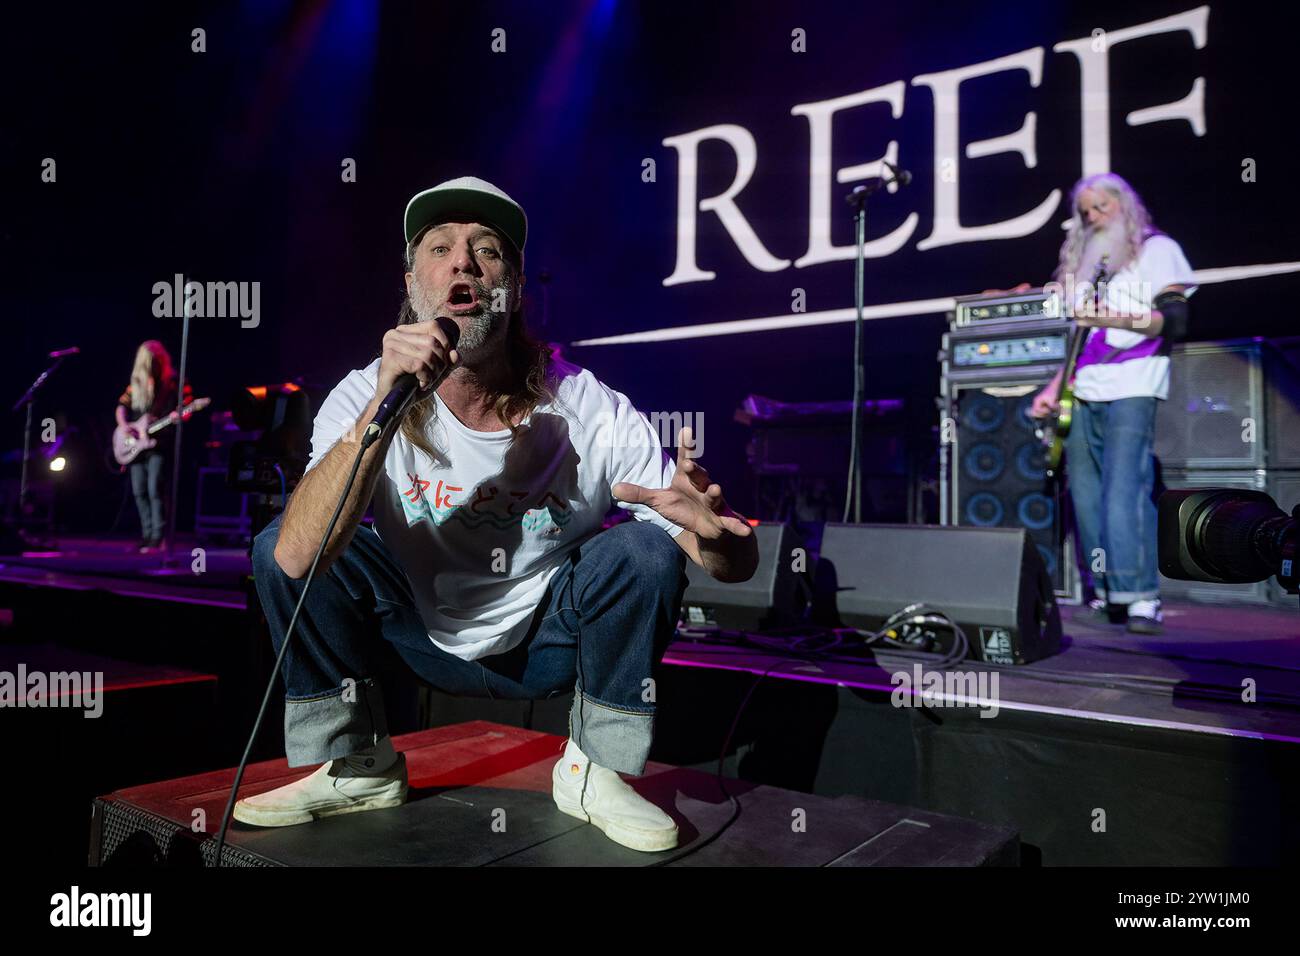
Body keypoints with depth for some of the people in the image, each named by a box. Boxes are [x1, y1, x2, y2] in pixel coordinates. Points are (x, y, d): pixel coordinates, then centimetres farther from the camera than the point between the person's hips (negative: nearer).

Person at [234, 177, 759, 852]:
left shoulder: (588, 410, -21)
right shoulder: (365, 397, -16)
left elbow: (739, 562, -20)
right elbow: (299, 558, -32)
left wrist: (711, 528, -45)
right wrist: (385, 407, -42)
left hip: (551, 642, -1)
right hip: (430, 640, 1)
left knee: (646, 552, -27)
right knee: (276, 547, -17)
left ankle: (592, 772, -5)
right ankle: (358, 767, 4)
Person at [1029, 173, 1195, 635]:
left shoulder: (1157, 249, 7)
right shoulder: (1084, 262, 24)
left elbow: (1175, 321, -4)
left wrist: (1118, 318, -19)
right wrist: (1055, 386, 12)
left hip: (1131, 389, -6)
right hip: (1083, 393, 6)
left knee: (1124, 491, -17)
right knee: (1086, 497, 1)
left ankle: (1141, 599, -16)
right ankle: (1105, 596, 6)